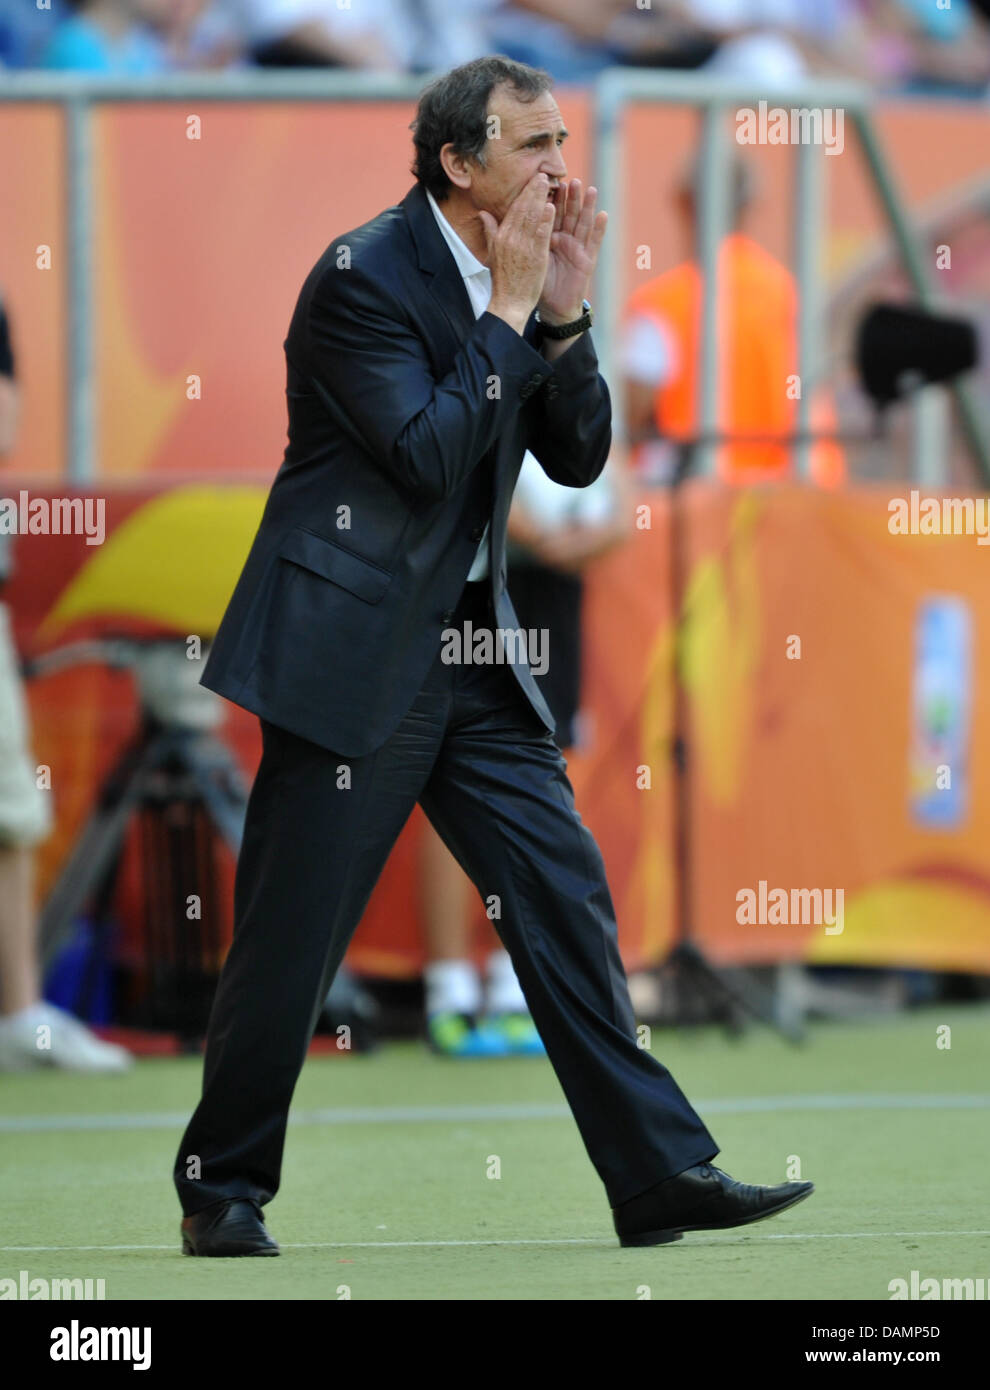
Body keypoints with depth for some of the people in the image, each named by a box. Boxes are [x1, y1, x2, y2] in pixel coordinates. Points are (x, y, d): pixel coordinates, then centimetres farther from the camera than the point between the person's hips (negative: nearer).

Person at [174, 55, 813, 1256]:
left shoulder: (515, 279, 9)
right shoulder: (364, 276, -14)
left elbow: (580, 458, 7)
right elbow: (426, 456, -22)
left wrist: (566, 313, -6)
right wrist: (511, 314, -17)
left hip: (470, 652, 7)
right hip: (350, 652, -7)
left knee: (566, 898, 1)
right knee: (292, 939, -1)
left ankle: (662, 1176, 1)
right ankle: (222, 1188, 14)